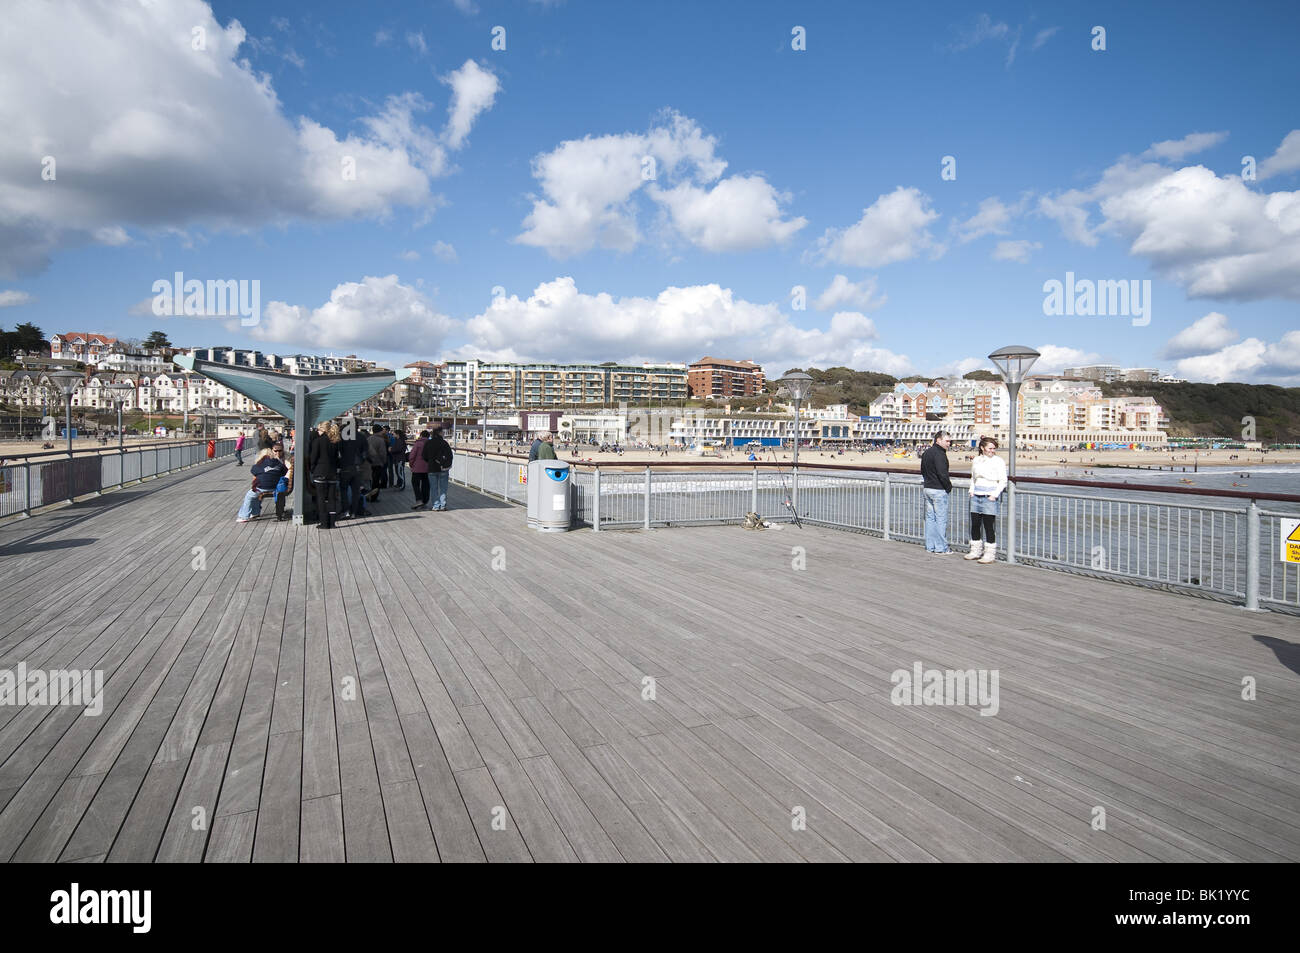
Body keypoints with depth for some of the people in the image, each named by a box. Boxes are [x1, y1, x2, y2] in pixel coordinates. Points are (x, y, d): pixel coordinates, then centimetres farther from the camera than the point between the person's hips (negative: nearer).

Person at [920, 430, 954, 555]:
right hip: (939, 490, -9)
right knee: (941, 519, -3)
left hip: (927, 488, 9)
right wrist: (949, 486, -7)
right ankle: (941, 548, 0)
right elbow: (942, 474, -21)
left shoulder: (926, 453, 13)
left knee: (930, 518, 12)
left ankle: (930, 546, 16)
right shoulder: (939, 454, -16)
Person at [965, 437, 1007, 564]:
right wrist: (971, 491, 11)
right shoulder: (976, 460, 12)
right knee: (975, 525, 9)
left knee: (988, 526, -4)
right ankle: (976, 551, 22)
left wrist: (994, 495, -12)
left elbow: (1003, 481, -4)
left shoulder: (998, 461, -3)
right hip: (976, 496, 5)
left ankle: (990, 554, 5)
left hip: (989, 497, -5)